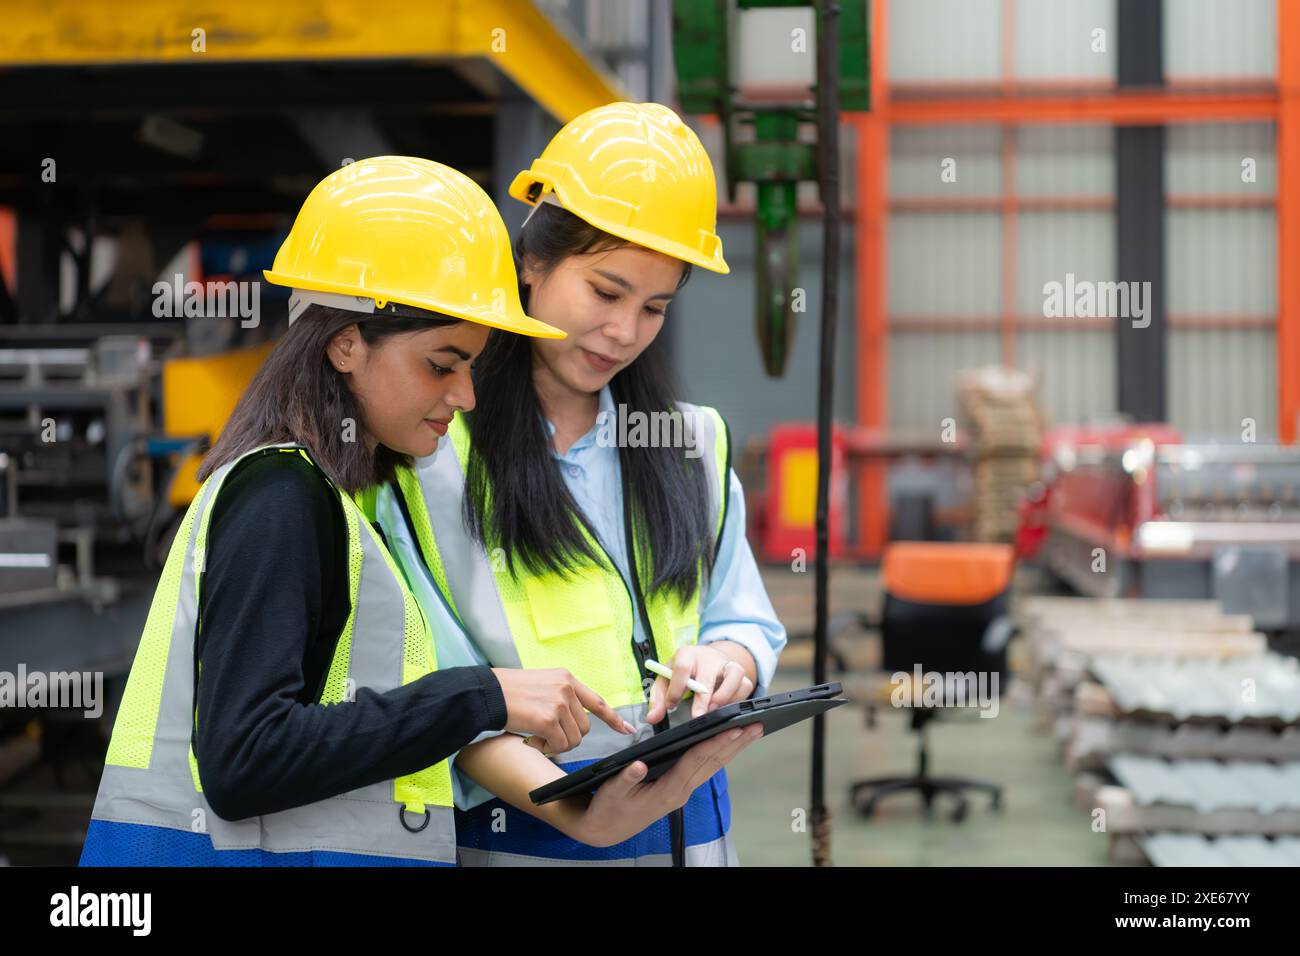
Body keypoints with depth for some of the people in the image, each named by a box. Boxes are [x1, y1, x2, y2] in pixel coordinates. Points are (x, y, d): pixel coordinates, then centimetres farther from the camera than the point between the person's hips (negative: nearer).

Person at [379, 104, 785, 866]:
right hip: (512, 835, -5)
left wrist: (723, 661, -13)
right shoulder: (433, 444, -8)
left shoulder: (692, 444, 10)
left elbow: (746, 623, 12)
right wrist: (569, 802, -28)